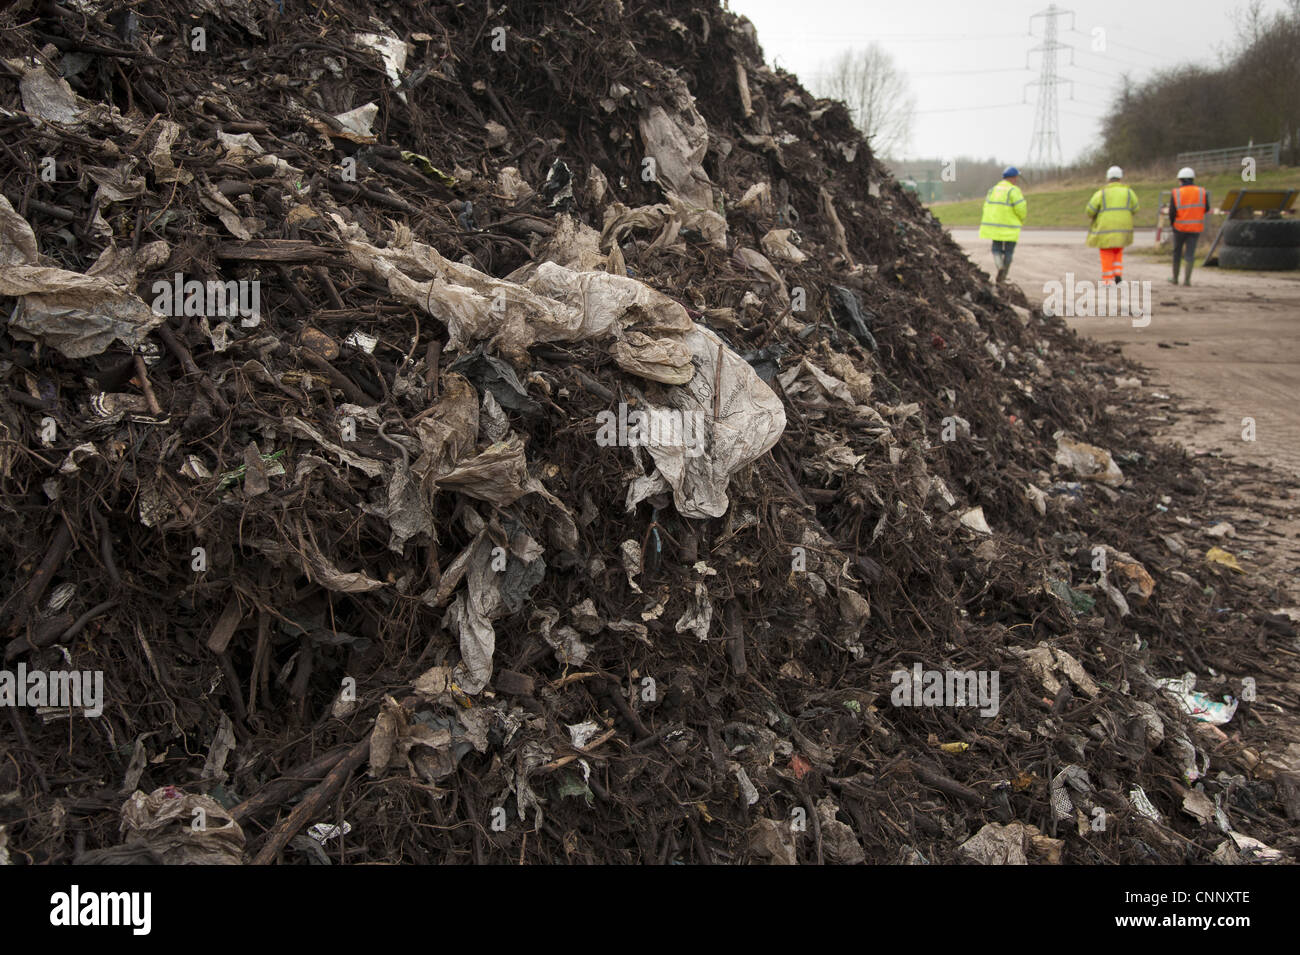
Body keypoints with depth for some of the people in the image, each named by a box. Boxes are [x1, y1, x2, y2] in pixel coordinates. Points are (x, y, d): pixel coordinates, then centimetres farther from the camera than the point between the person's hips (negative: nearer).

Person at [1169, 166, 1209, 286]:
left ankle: (1175, 278, 22)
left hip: (1180, 227, -1)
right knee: (1189, 254, 3)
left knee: (1177, 252, 15)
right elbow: (1206, 209, 5)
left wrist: (1172, 223, 8)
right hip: (1196, 227, 1)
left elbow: (1172, 213, -11)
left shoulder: (1175, 194, -9)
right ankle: (1187, 279, -6)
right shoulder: (1202, 192, -3)